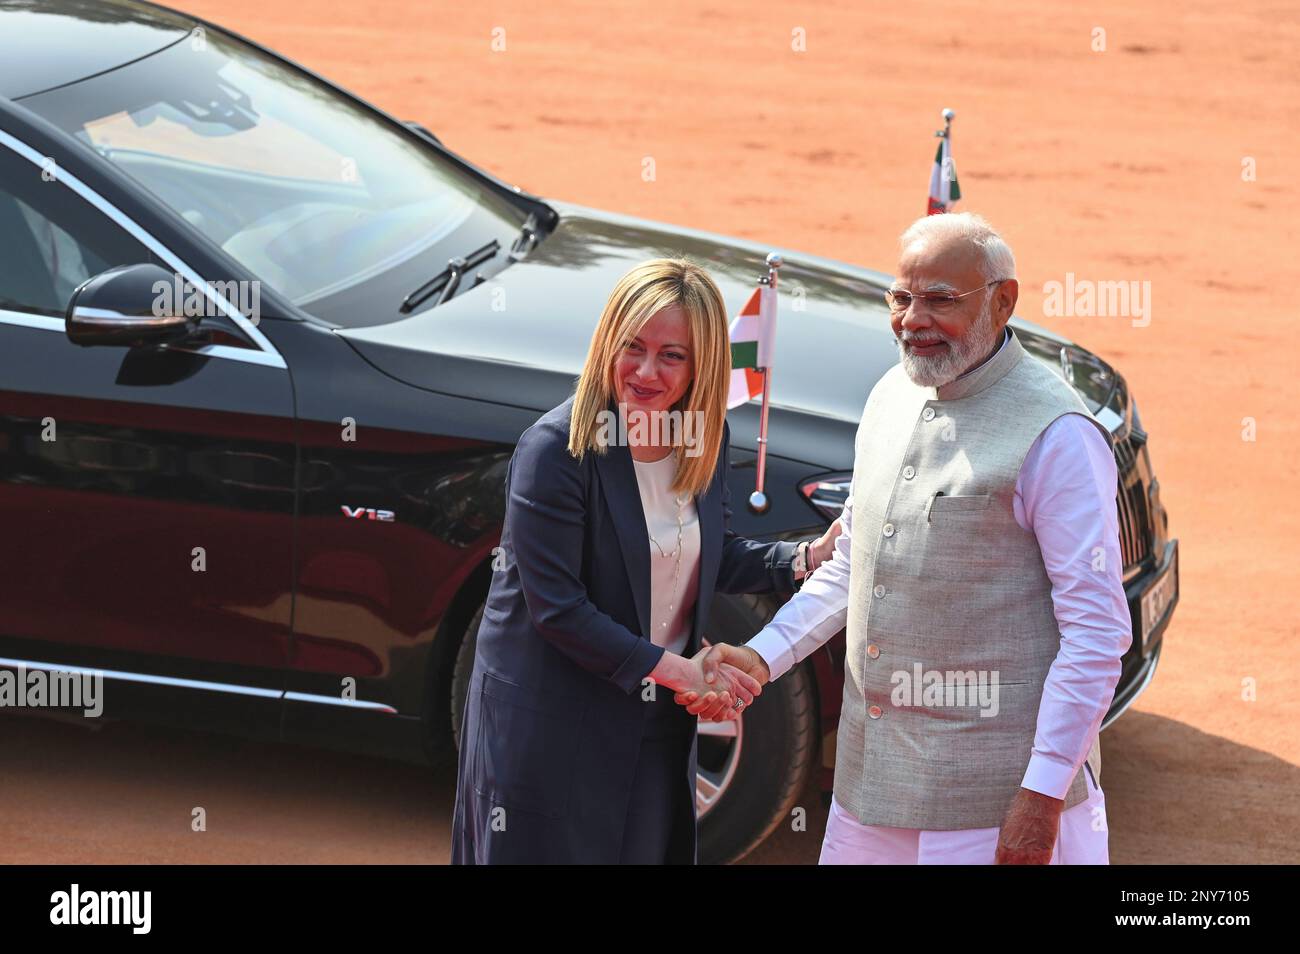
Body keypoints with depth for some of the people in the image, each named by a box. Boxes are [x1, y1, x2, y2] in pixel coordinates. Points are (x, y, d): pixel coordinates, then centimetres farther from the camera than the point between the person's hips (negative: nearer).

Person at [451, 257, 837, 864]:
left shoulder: (705, 439, -1)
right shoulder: (556, 449, -21)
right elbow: (557, 608, -21)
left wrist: (808, 558, -3)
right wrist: (677, 670, -19)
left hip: (657, 726, 6)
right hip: (551, 726, -6)